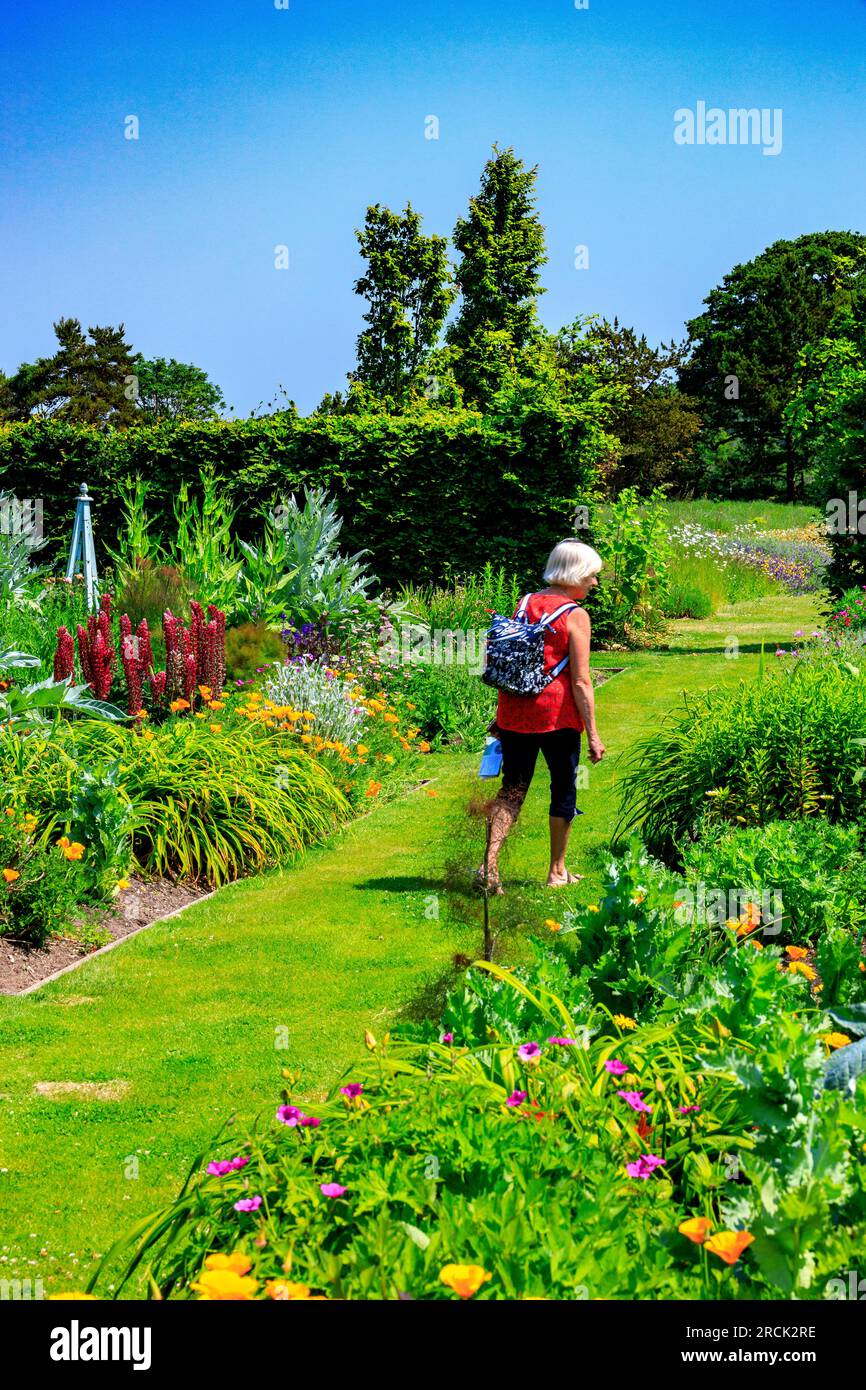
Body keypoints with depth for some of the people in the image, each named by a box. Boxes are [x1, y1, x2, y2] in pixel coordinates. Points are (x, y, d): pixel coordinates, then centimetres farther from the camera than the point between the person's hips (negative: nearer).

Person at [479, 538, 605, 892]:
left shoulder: (525, 604, 9)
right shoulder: (575, 615, -9)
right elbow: (580, 682, -13)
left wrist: (500, 715, 19)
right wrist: (593, 733, -10)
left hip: (514, 713, 5)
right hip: (558, 716, -5)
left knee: (512, 789, 9)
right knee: (564, 788, 11)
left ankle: (490, 865, -5)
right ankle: (557, 872, 19)